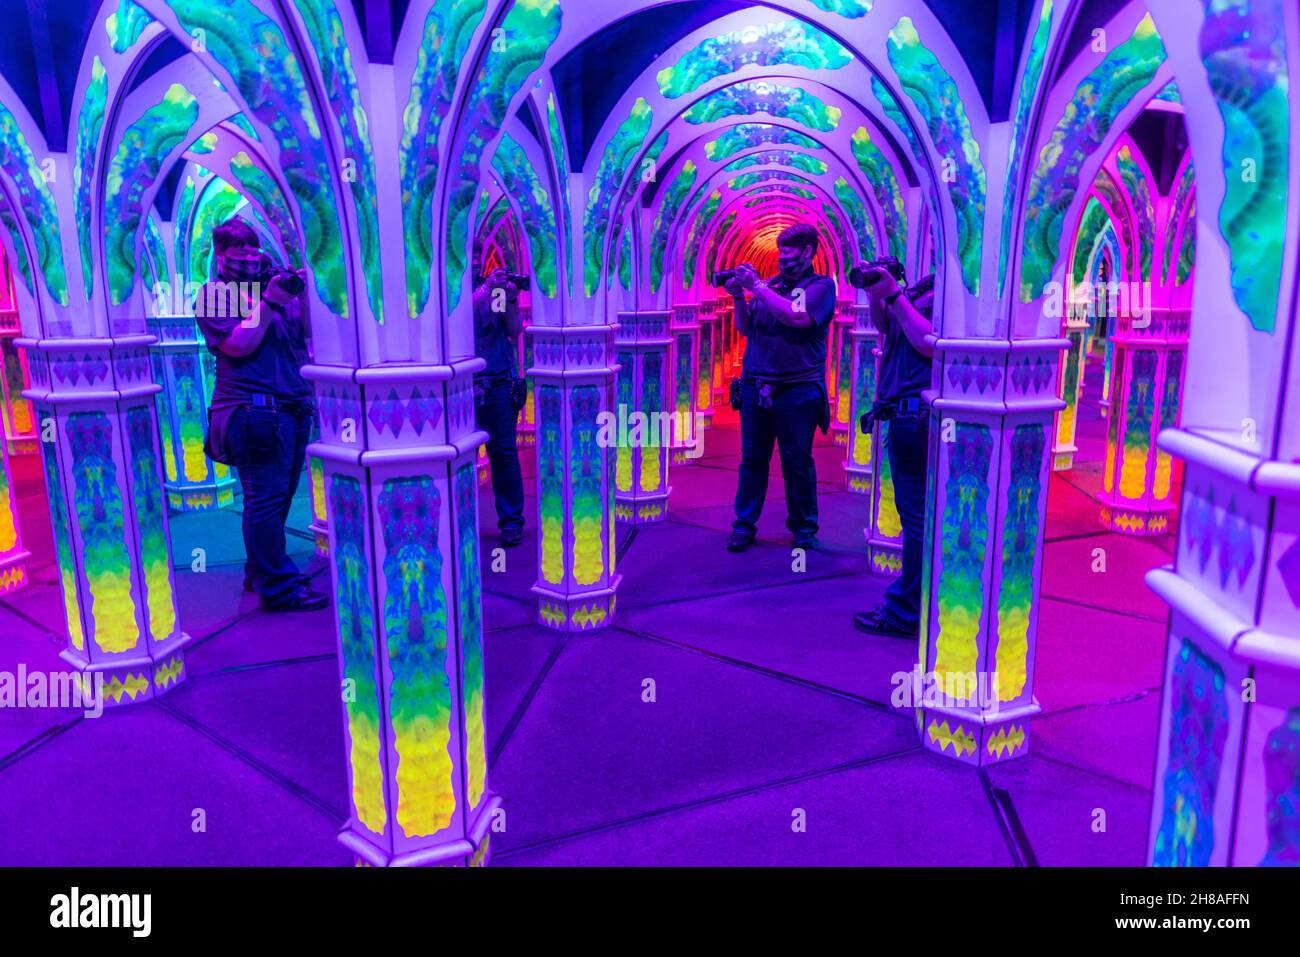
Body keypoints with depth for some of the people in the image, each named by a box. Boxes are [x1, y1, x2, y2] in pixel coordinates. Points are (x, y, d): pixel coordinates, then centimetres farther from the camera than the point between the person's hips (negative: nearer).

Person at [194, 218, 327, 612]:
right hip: (255, 409, -7)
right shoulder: (213, 293, 2)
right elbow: (238, 345, -11)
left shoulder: (272, 284, 19)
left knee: (278, 497, 14)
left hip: (294, 408, 7)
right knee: (266, 499, -6)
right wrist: (270, 302, -14)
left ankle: (260, 573, 26)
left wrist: (302, 294, -3)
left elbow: (307, 331, 12)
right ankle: (279, 586, -1)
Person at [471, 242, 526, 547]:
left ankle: (511, 521, 4)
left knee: (504, 453, -1)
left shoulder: (497, 289, 7)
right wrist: (486, 288, -19)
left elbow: (514, 331, 1)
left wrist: (511, 298, -13)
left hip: (498, 383, 0)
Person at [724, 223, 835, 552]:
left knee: (797, 461, 3)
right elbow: (745, 328, 16)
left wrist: (756, 286, -12)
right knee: (752, 459, 7)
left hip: (797, 389, -4)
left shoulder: (821, 285, 0)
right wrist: (739, 296, -1)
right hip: (756, 386, 4)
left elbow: (798, 317, -17)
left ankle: (804, 527, 17)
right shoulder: (771, 285, 15)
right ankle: (744, 525, 15)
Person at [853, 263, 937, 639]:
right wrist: (875, 292, 7)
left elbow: (930, 344, -22)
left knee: (917, 517, -3)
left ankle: (904, 614, 5)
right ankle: (913, 599, 32)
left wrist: (894, 295, -18)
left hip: (918, 420, -11)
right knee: (914, 514, 19)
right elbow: (885, 327, 23)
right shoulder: (927, 285, 17)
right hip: (906, 419, 11)